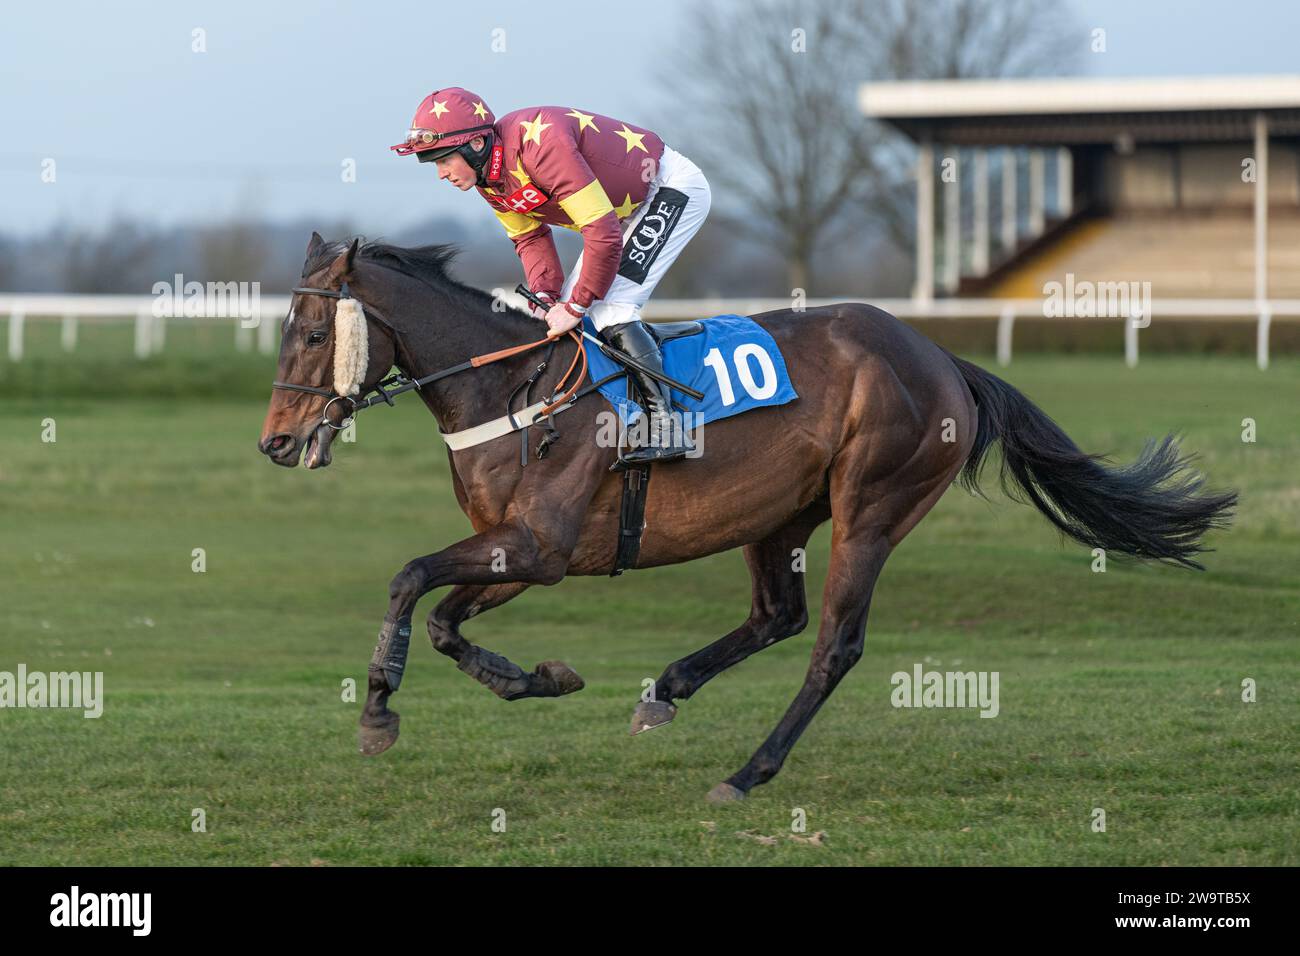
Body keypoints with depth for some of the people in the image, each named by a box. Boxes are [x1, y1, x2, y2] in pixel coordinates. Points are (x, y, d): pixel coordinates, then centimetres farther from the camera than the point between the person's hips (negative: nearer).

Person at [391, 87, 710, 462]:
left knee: (607, 309, -20)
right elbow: (530, 237, 6)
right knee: (567, 308, 5)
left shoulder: (541, 144, -36)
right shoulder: (488, 177, -7)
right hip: (628, 203, 9)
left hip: (675, 188, -9)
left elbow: (603, 233, -35)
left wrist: (576, 306, -26)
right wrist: (545, 296, -12)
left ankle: (666, 426, -20)